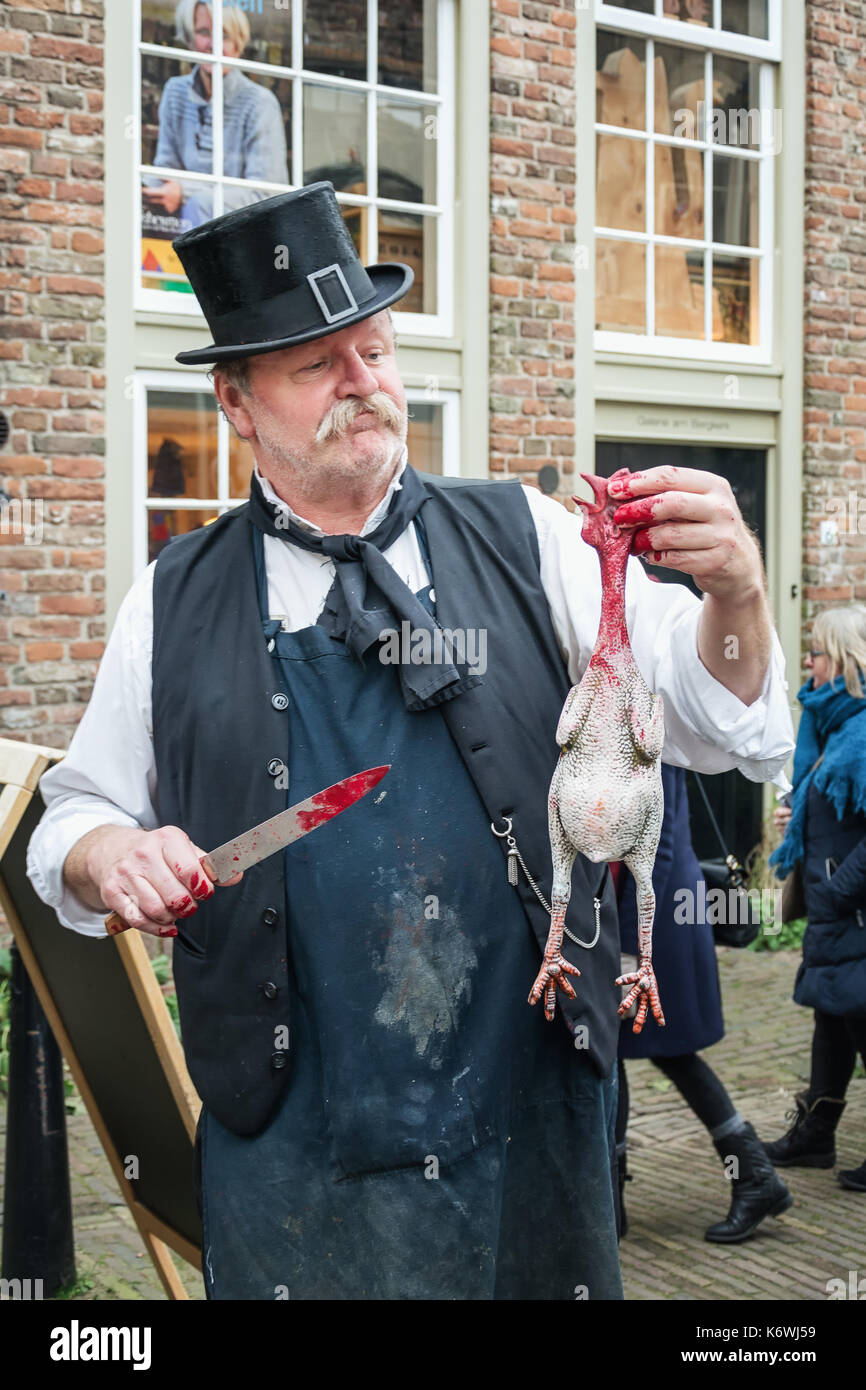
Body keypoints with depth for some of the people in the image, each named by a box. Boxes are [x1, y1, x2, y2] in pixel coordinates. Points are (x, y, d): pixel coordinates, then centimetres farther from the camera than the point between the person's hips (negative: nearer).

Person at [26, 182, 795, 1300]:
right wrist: (108, 855, -10)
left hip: (533, 1129, 0)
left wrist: (735, 589, -21)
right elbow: (76, 813, 12)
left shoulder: (526, 544, 1)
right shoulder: (175, 603, 3)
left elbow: (730, 728, -2)